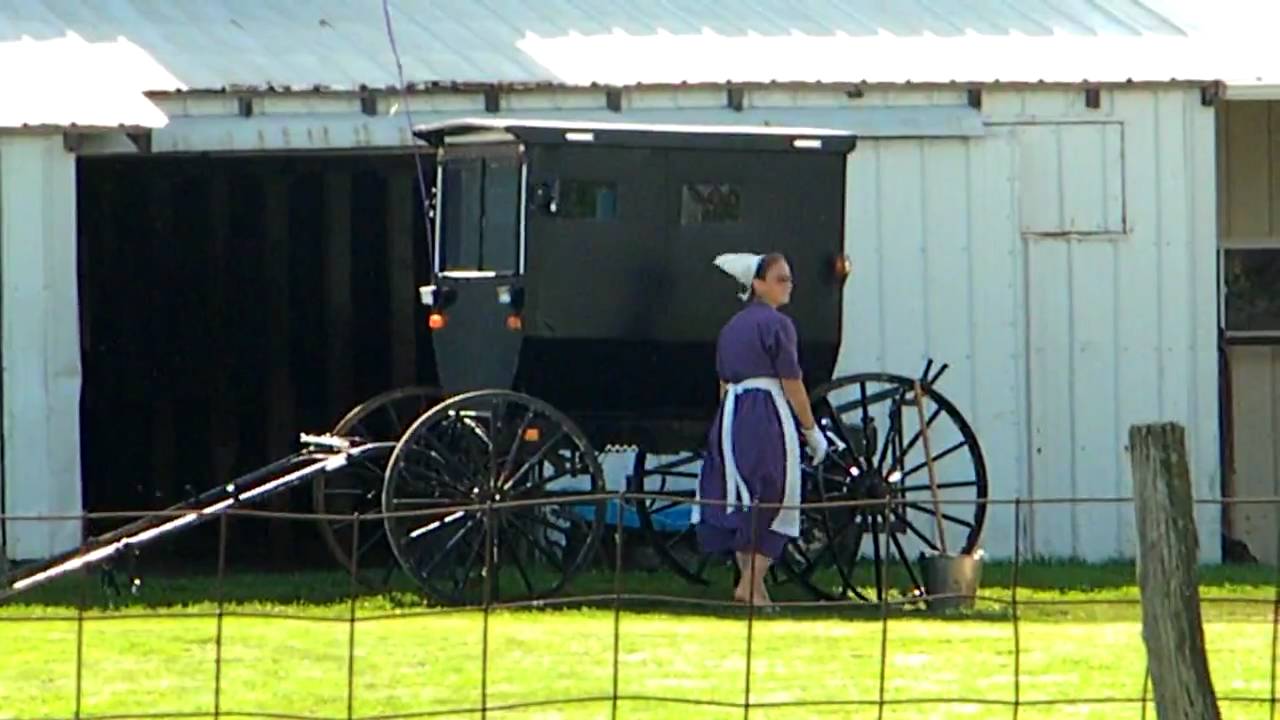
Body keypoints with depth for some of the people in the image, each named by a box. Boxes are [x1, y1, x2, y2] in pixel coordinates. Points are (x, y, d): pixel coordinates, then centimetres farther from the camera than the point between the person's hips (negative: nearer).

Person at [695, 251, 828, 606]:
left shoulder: (732, 327, 16)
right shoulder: (776, 324, -7)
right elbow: (792, 384, -9)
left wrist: (728, 427, 22)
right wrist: (811, 431, -2)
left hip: (730, 416, 8)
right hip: (767, 414, -8)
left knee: (743, 503, 11)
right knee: (772, 500, -3)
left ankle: (749, 581, 13)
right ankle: (752, 585, -7)